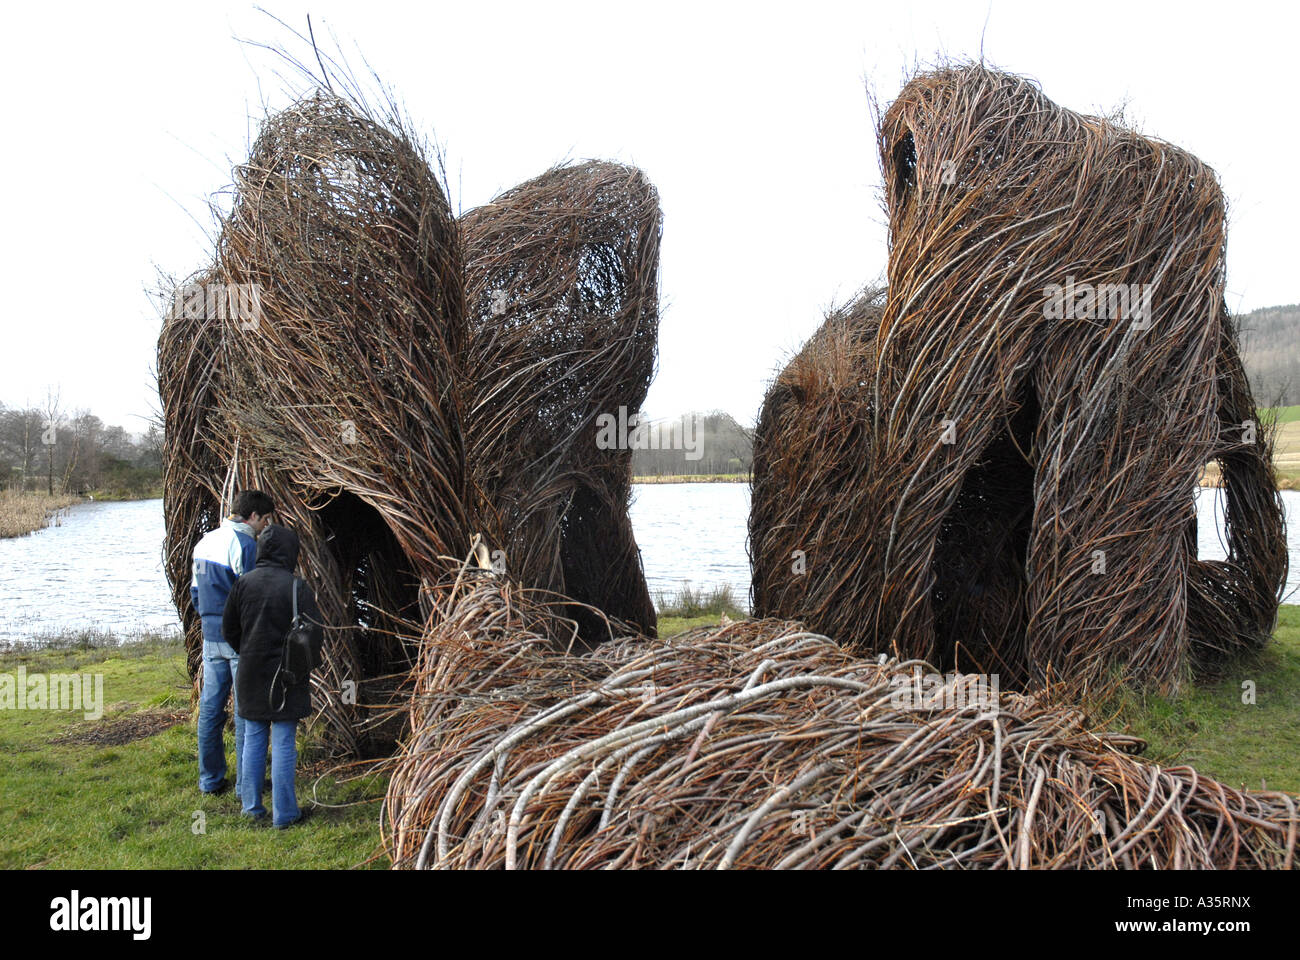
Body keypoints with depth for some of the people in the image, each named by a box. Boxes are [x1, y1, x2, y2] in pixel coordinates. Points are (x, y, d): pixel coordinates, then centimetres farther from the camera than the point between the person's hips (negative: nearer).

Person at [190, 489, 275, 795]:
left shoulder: (205, 541, 11)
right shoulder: (244, 544, -16)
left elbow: (194, 590, 18)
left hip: (211, 637, 8)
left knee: (210, 706, 12)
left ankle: (210, 780, 21)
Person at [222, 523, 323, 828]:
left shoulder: (243, 583, -2)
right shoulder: (297, 587, -15)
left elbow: (229, 629, 7)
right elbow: (314, 632, -13)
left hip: (251, 675, 4)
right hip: (287, 678, -4)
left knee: (253, 739, 15)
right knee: (284, 743, 3)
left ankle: (252, 806, 23)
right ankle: (285, 813, 9)